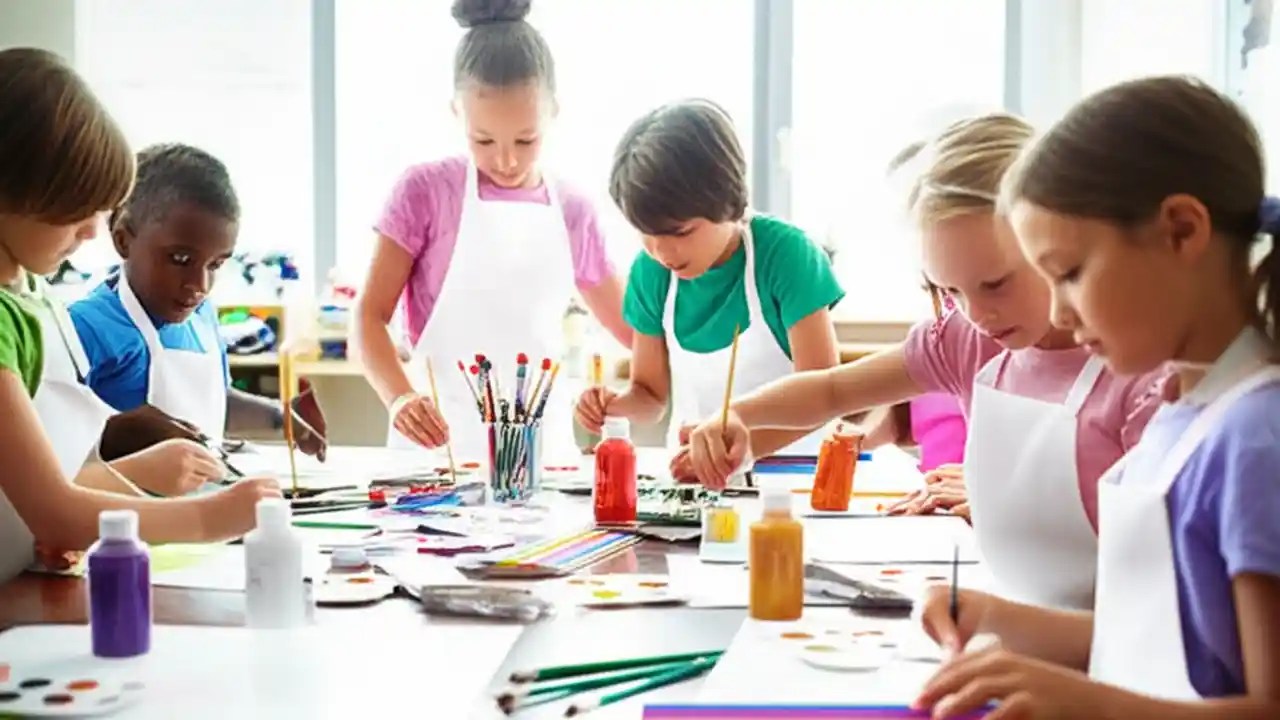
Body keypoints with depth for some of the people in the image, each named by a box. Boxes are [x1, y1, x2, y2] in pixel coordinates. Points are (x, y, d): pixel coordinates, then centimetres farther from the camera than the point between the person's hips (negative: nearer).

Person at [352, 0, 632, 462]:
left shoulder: (573, 212, 8)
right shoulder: (426, 191, -1)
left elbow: (630, 328, 19)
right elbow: (371, 314, -2)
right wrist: (399, 397, -19)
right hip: (437, 436, -2)